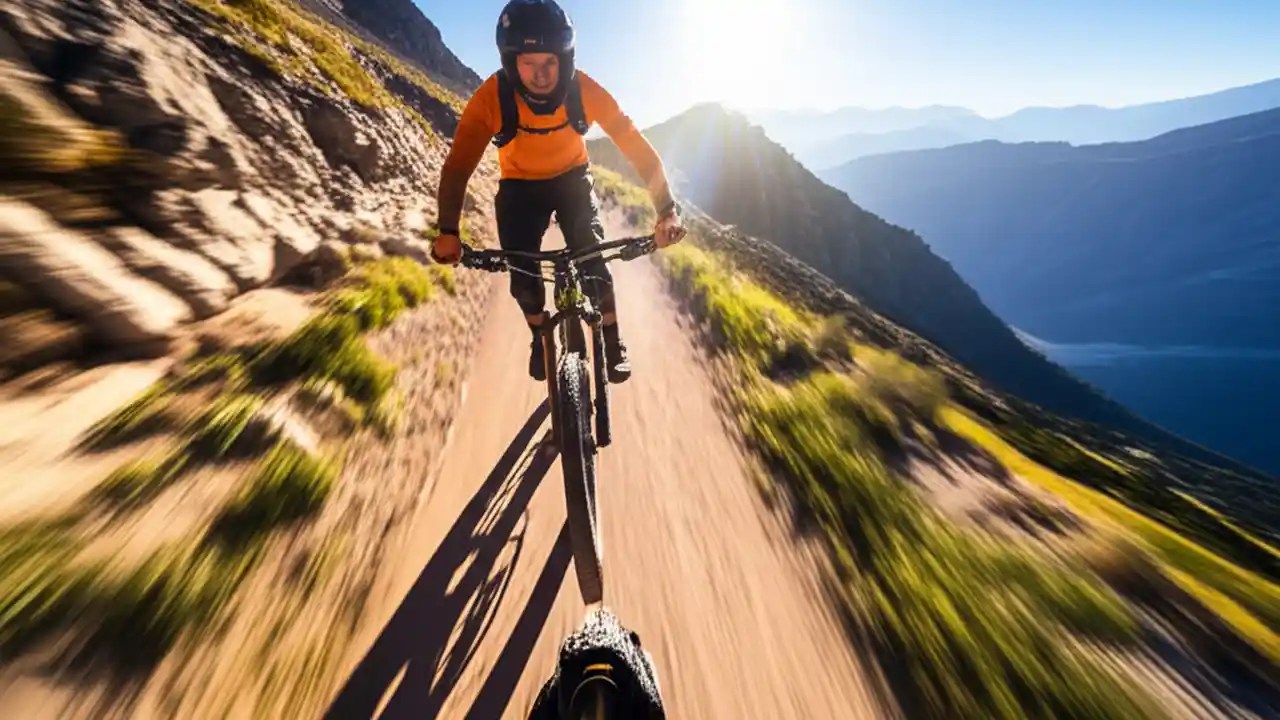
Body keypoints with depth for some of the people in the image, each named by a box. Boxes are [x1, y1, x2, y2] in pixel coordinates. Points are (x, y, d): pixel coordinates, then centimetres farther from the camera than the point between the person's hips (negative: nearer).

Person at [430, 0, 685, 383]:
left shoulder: (585, 90, -26)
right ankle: (540, 336, 18)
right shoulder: (490, 98, -27)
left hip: (572, 179, 0)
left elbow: (638, 148, -28)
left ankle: (612, 342, 6)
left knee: (593, 263, -16)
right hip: (519, 186, 0)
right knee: (522, 274, -12)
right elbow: (458, 165, -30)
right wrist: (447, 231, -44)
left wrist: (666, 211, -40)